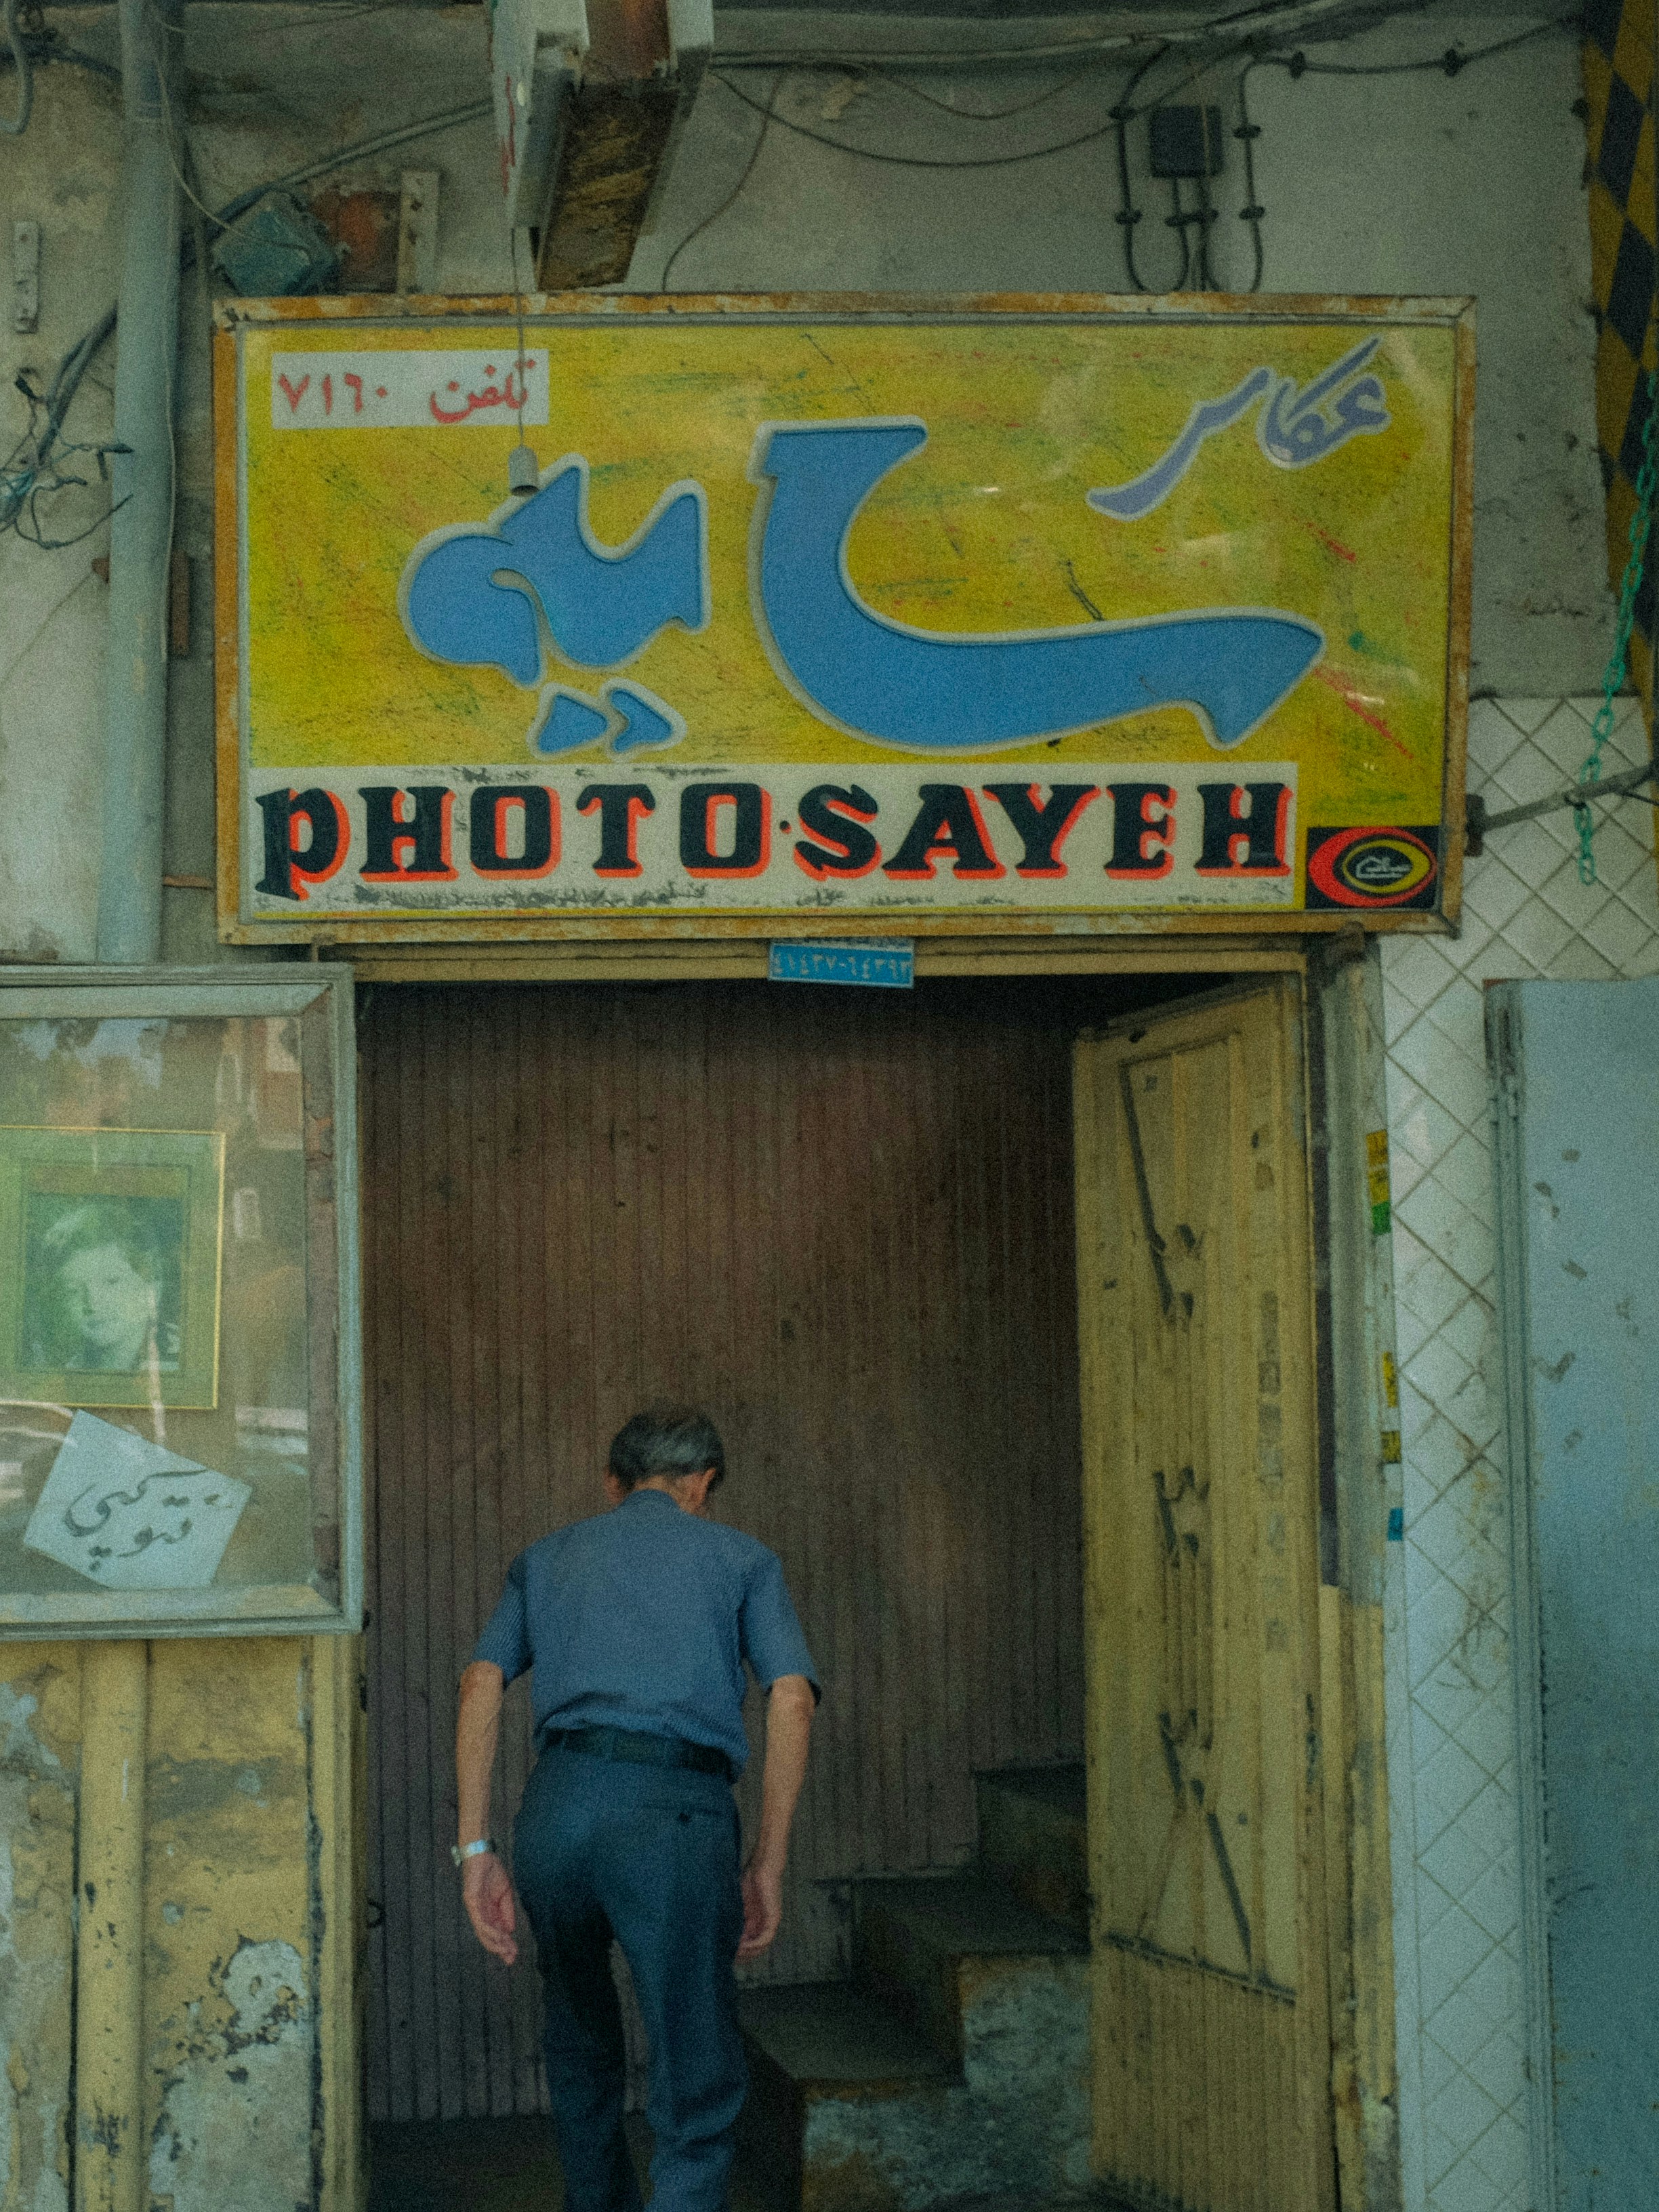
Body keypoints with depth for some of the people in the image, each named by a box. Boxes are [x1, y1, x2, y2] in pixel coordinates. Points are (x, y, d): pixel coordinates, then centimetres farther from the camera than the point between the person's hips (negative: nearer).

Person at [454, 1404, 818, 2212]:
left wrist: (474, 1848, 7)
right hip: (677, 1813, -3)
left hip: (557, 1804, 3)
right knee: (697, 2088, -1)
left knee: (579, 2034, 29)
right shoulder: (742, 1559, 18)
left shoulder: (548, 1556, 24)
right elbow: (792, 1701, 3)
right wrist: (769, 1863, 6)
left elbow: (481, 1684, 9)